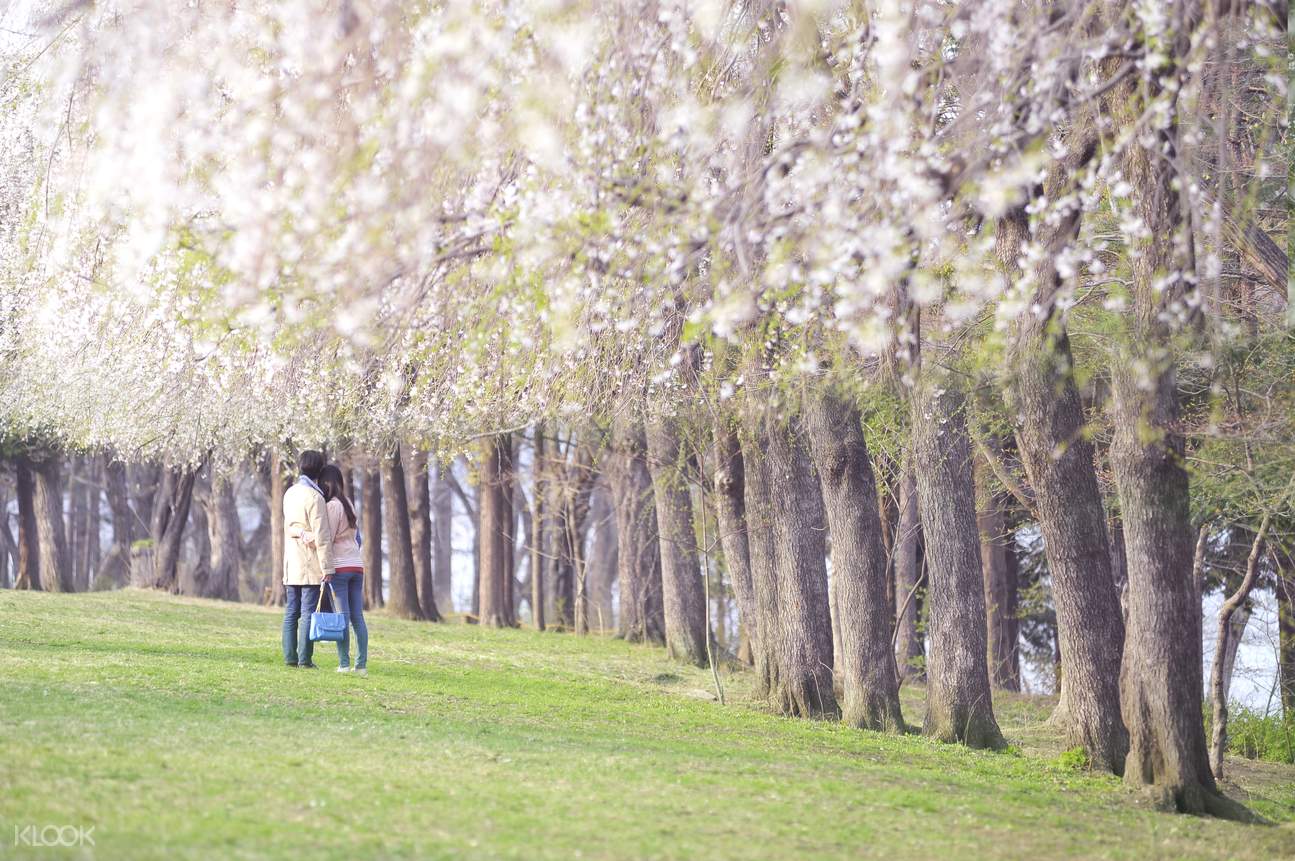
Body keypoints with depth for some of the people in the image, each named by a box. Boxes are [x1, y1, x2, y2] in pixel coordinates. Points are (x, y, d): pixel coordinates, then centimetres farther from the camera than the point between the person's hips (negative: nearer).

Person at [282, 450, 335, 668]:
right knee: (308, 612, -5)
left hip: (291, 562, 7)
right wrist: (327, 568, -15)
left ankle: (290, 656, 8)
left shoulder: (290, 493, 11)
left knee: (291, 611, 9)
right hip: (310, 564, -7)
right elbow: (321, 536, -17)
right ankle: (304, 658, -6)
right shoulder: (314, 497, -14)